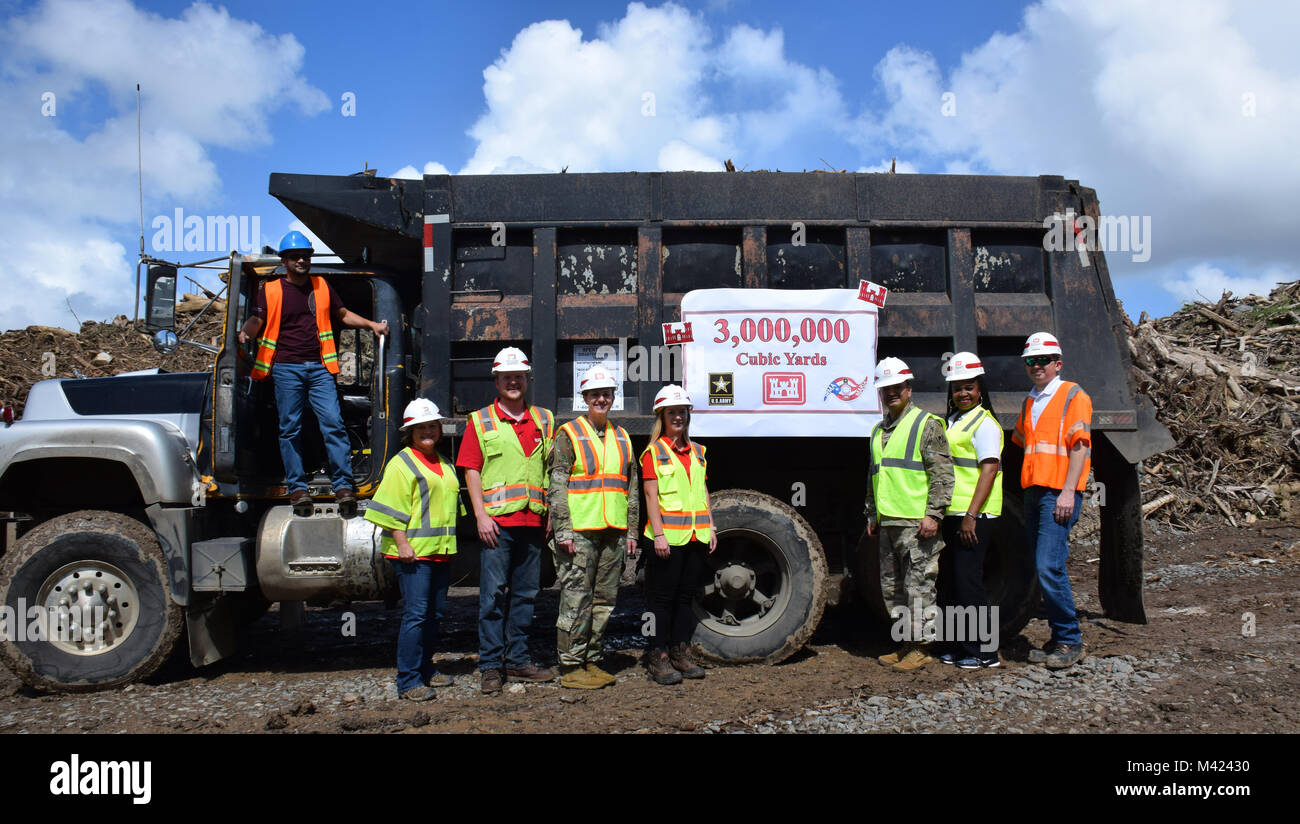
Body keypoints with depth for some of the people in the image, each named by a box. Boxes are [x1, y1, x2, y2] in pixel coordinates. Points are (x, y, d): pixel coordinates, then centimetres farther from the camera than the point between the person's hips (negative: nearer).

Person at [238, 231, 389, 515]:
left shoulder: (322, 287, 17)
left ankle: (343, 486, -8)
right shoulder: (270, 290, 9)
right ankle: (297, 487, 6)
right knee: (290, 428, 0)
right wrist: (245, 332, -24)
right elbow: (257, 319, -2)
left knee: (333, 423, -9)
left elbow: (343, 314, 25)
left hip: (319, 367, 1)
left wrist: (372, 325, 12)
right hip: (286, 368, -1)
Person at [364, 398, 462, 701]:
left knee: (435, 613, 12)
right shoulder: (401, 464, -4)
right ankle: (408, 681, -5)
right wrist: (402, 544, -18)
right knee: (416, 614, -10)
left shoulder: (445, 466, 19)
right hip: (413, 553, -7)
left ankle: (426, 669, 25)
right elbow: (392, 509, -11)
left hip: (441, 551, 8)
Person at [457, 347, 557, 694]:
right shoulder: (480, 421, 4)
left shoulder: (544, 420, 14)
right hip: (497, 521, -4)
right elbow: (471, 470, -1)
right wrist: (481, 515, -10)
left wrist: (550, 515, 10)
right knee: (493, 594, -2)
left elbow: (552, 470, 16)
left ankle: (518, 660, 19)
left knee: (525, 593, 9)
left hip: (532, 520, 4)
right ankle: (490, 666, 5)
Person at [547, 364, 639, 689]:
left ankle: (592, 661, 20)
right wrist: (563, 529, -14)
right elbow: (557, 485, -6)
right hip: (579, 530, -6)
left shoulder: (622, 437, 16)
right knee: (576, 600, -5)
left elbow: (632, 489, 19)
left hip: (613, 531, 6)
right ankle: (571, 667, 3)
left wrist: (631, 530, 13)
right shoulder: (569, 434, -1)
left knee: (604, 600, 10)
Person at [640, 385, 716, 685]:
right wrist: (658, 534, -16)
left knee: (686, 594, 11)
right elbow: (651, 495, -9)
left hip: (696, 535, 6)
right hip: (669, 536, -6)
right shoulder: (654, 451, -3)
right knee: (663, 597, -1)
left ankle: (681, 653, 20)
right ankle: (657, 657, 5)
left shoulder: (697, 451, 15)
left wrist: (710, 528, 11)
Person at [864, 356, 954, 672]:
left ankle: (920, 649, 3)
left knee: (918, 586, -4)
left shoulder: (926, 424, -3)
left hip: (916, 523, -8)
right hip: (888, 524, 8)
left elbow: (943, 474, -9)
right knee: (892, 587, 12)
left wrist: (933, 514, -16)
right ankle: (906, 644, 21)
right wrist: (872, 515, 21)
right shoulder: (878, 431, 19)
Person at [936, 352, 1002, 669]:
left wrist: (971, 516, -22)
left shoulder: (984, 423, -8)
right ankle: (959, 647, 22)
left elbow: (989, 470, -16)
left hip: (974, 516, -9)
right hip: (950, 514, 9)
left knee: (968, 581, -6)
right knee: (948, 583, 12)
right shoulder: (951, 421, 19)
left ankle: (985, 652, 4)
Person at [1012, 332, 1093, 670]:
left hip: (1059, 493, -7)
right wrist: (1028, 487, 22)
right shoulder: (1029, 402, 20)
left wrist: (1068, 492, -17)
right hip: (1033, 491, 7)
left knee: (1050, 566, -15)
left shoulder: (1073, 395, -2)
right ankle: (1060, 638, 16)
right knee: (1045, 569, 8)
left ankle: (1070, 640, -4)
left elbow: (1080, 445, -10)